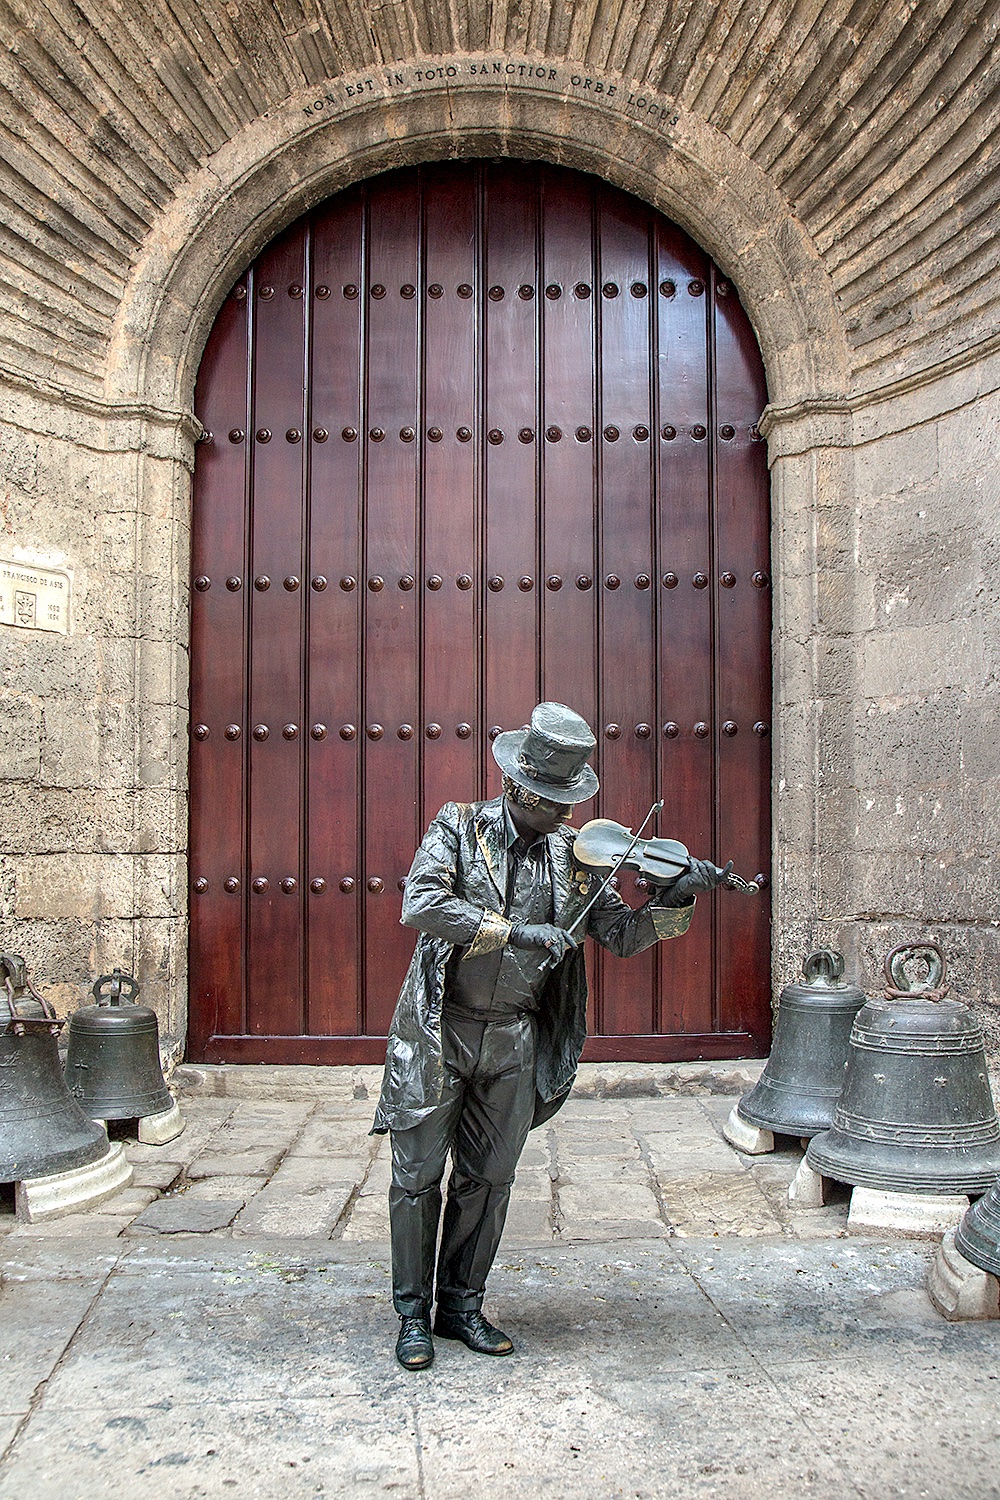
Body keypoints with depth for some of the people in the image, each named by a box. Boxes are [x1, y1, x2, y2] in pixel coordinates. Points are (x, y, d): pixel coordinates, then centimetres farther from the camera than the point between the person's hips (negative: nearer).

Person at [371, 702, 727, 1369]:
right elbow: (420, 903, -23)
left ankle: (462, 1305, 30)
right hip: (439, 1031, -3)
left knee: (488, 1179, 13)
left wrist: (674, 899, -13)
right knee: (418, 1175, 5)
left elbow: (621, 936, 4)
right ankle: (413, 1314, 22)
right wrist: (515, 931, -28)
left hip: (516, 1040, 4)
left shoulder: (571, 853, 2)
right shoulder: (460, 825, -8)